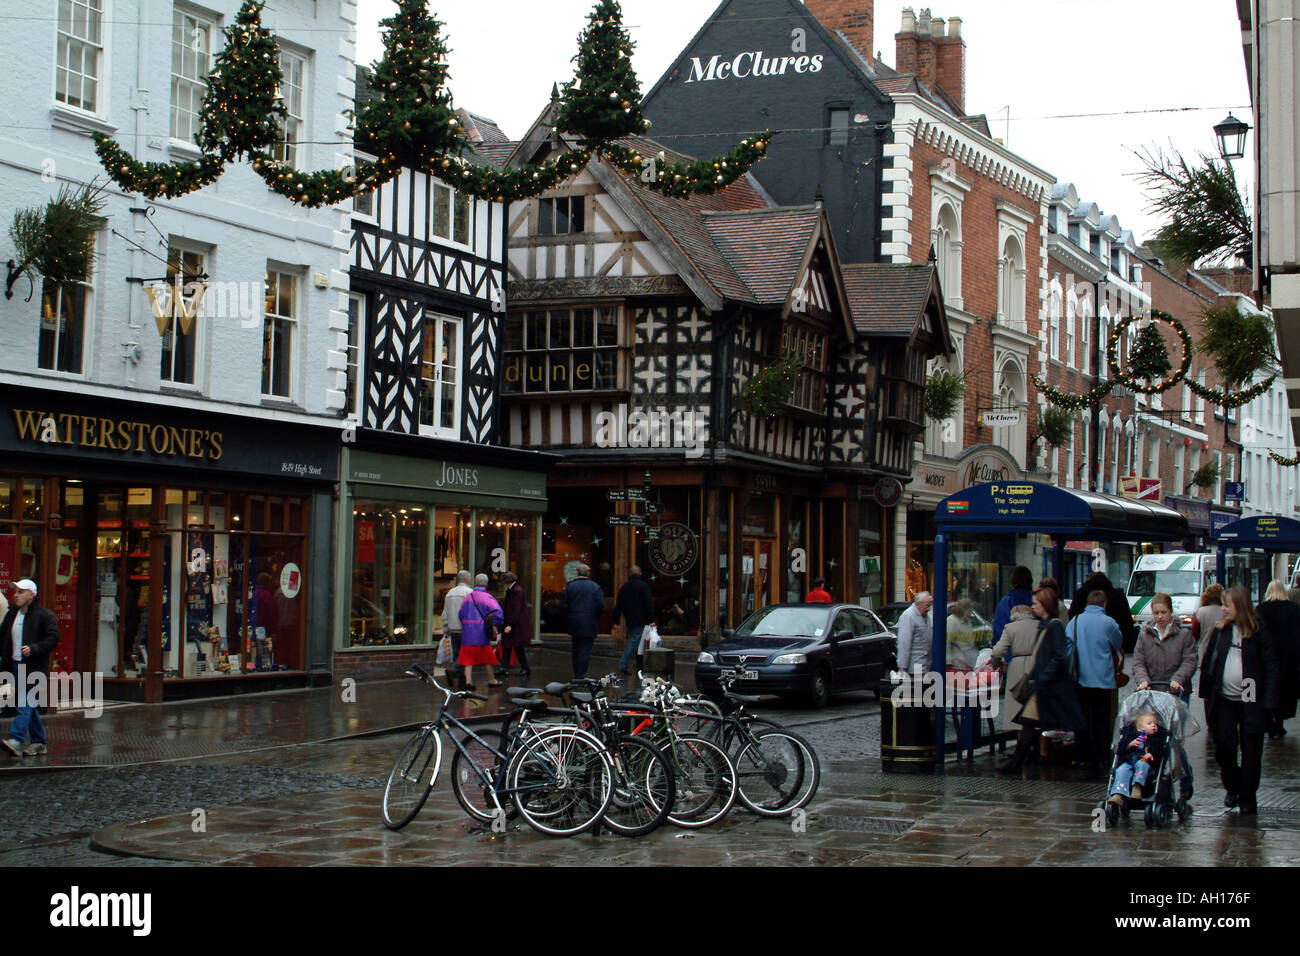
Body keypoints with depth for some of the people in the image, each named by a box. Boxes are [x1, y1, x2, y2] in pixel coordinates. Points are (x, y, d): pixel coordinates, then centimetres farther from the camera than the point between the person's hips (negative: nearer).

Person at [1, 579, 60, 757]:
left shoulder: (44, 615, -7)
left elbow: (53, 638, -12)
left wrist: (33, 649, -24)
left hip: (33, 667, -7)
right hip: (16, 666, 7)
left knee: (27, 703, -16)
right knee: (31, 705, 11)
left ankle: (16, 740, -26)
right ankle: (38, 743, 16)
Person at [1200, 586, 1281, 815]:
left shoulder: (1259, 634, -6)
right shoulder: (1221, 631, 6)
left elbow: (1271, 669, -6)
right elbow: (1208, 661, 11)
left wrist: (1268, 702, -12)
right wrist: (1205, 693, 5)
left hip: (1251, 703, -3)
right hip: (1224, 701, 3)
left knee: (1251, 751, 4)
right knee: (1223, 747, 3)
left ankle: (1247, 797, 15)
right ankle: (1232, 787, 26)